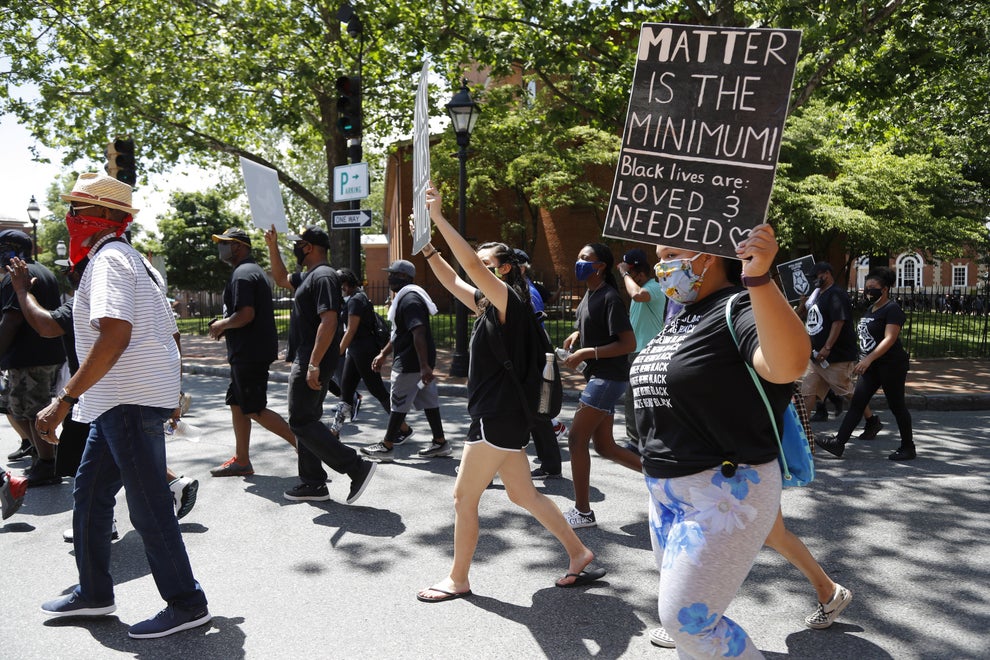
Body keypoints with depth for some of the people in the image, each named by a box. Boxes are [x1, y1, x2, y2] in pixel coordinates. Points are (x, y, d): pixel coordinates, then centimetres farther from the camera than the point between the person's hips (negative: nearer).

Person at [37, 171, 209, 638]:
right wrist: (170, 394, 25)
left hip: (130, 401, -11)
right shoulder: (134, 260, 20)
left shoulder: (108, 259, -11)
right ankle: (93, 594, 30)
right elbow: (170, 335, 20)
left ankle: (187, 604, 7)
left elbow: (114, 336, -25)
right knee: (88, 495, 17)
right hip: (119, 402, 11)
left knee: (149, 508, -4)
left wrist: (64, 401, -25)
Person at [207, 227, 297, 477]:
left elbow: (246, 315, -26)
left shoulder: (242, 274, -15)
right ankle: (241, 460, 21)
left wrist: (221, 324, -8)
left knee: (255, 410, -7)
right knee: (237, 404, 14)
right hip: (249, 353, 11)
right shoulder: (255, 270, 19)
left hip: (249, 353, -11)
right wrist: (225, 325, 16)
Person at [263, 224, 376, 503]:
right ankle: (312, 483, 21)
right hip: (306, 361, 11)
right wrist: (272, 246, 25)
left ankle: (357, 467, -9)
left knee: (301, 422, -9)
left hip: (313, 361, -11)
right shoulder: (308, 276, 16)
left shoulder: (323, 276, -16)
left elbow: (328, 321, -25)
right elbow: (281, 278, 35)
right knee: (306, 420, 14)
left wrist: (314, 364, -28)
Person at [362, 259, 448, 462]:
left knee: (398, 404, 0)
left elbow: (419, 334, -27)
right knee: (428, 401, 12)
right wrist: (383, 354, 30)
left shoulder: (409, 299, -18)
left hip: (410, 363, -10)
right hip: (418, 362, 10)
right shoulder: (403, 297, 17)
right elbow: (399, 333, 27)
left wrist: (424, 366, -31)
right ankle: (440, 443, 18)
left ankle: (387, 446, 10)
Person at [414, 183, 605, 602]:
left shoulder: (509, 299, -13)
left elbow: (470, 263, -26)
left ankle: (458, 579, 16)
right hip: (497, 415, 10)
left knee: (464, 497, 1)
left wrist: (438, 217, -23)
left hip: (500, 417, -10)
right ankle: (579, 555, 25)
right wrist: (426, 243, 9)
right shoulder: (488, 304, 13)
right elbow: (451, 279, 18)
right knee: (523, 494, 16)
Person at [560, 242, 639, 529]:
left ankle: (583, 512, 4)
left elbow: (629, 344, -19)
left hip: (608, 377, -10)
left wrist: (586, 353, -21)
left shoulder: (610, 298, -15)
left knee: (577, 439, -7)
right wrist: (577, 334, 10)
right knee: (605, 446, 12)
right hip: (598, 376, 10)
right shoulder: (588, 295, 12)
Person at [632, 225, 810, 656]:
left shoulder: (740, 310, -16)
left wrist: (758, 278, -44)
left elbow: (788, 365, -37)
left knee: (688, 619, -6)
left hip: (725, 492, -9)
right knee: (681, 614, 17)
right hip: (665, 490, 9)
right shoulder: (680, 316, 11)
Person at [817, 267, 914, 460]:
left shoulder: (892, 310, -12)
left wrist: (868, 359, -30)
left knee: (897, 406, 2)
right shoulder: (870, 310, 15)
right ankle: (838, 442, 0)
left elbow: (889, 339, -23)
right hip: (871, 366, 9)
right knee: (857, 403, 2)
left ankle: (908, 448, 16)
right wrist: (863, 361, 20)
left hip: (891, 365, -8)